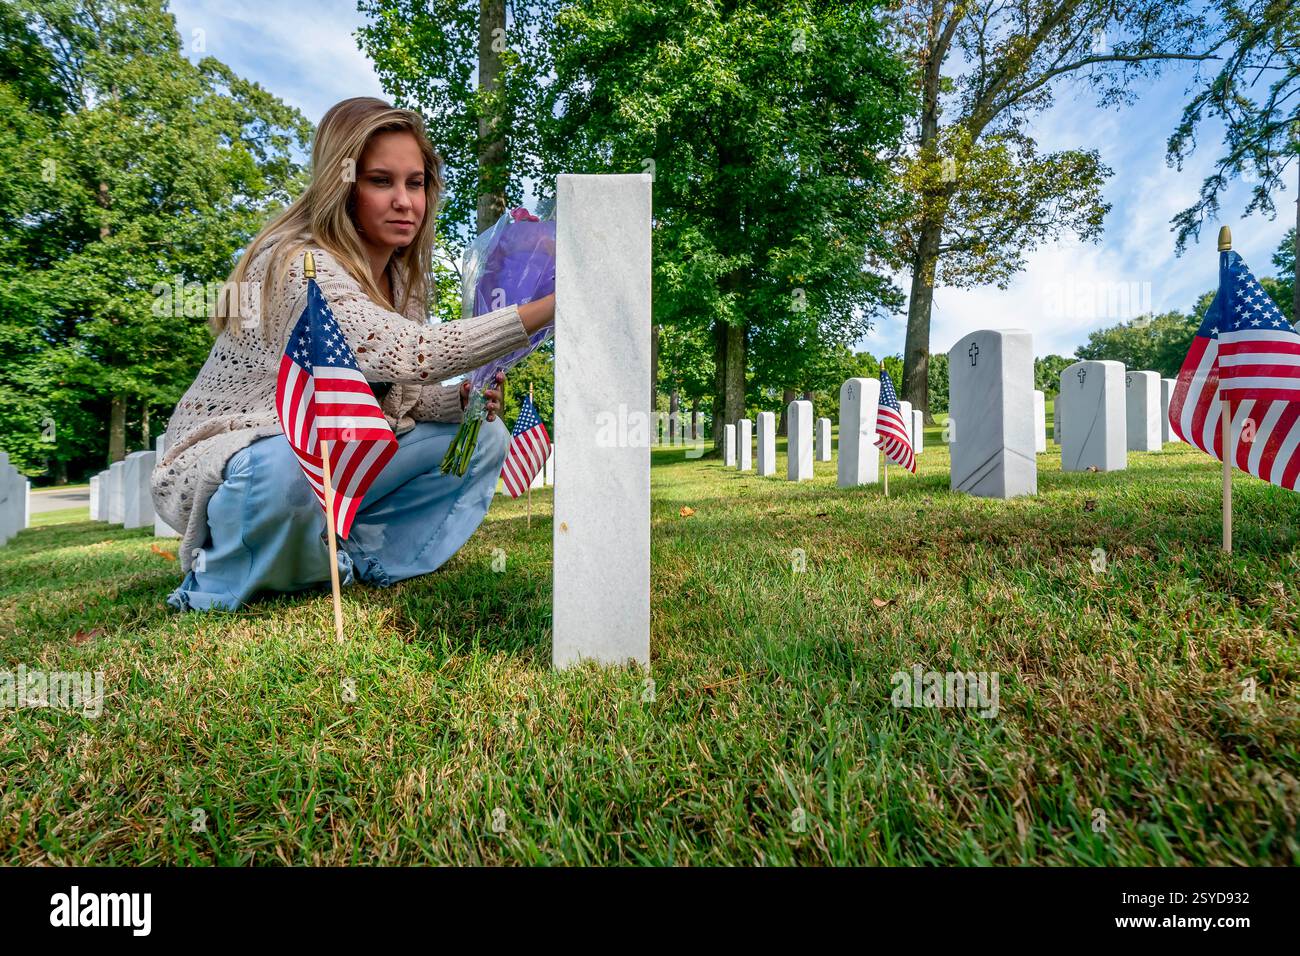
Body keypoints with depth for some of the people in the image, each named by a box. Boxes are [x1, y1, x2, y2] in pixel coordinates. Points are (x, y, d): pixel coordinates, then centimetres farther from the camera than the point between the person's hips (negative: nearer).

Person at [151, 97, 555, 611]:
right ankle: (222, 581, -8)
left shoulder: (401, 277, 2)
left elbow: (391, 391, 4)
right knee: (289, 468, -42)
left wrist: (459, 399, -17)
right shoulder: (297, 264, -24)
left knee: (482, 436, -2)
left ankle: (359, 559, -3)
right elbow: (411, 354, -41)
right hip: (226, 462, -7)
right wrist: (548, 307, -46)